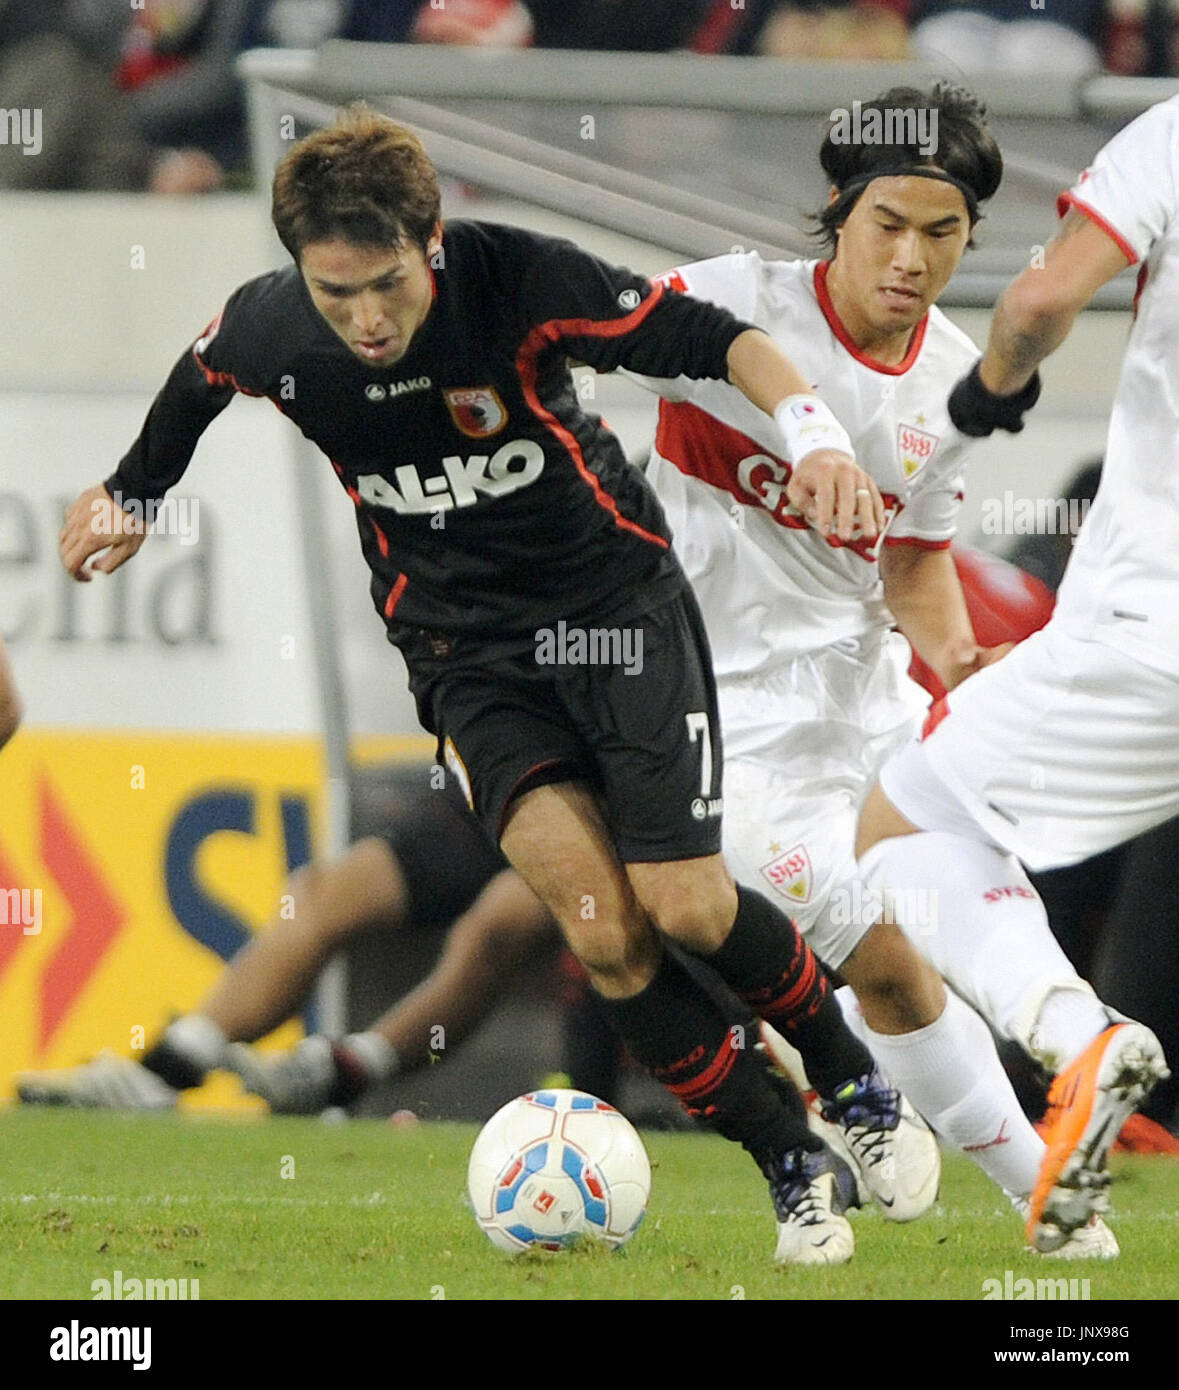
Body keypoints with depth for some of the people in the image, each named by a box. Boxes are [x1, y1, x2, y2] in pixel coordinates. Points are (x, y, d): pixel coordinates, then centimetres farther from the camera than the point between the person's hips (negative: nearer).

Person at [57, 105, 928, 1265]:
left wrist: (814, 438, -36)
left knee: (683, 906, -10)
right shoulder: (265, 330, -14)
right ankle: (793, 1170, -3)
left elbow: (711, 337, -20)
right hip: (462, 643, 2)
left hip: (614, 593, -2)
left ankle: (851, 1077, 21)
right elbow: (199, 382, 11)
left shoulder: (517, 280, -24)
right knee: (599, 926, -17)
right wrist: (130, 494, 28)